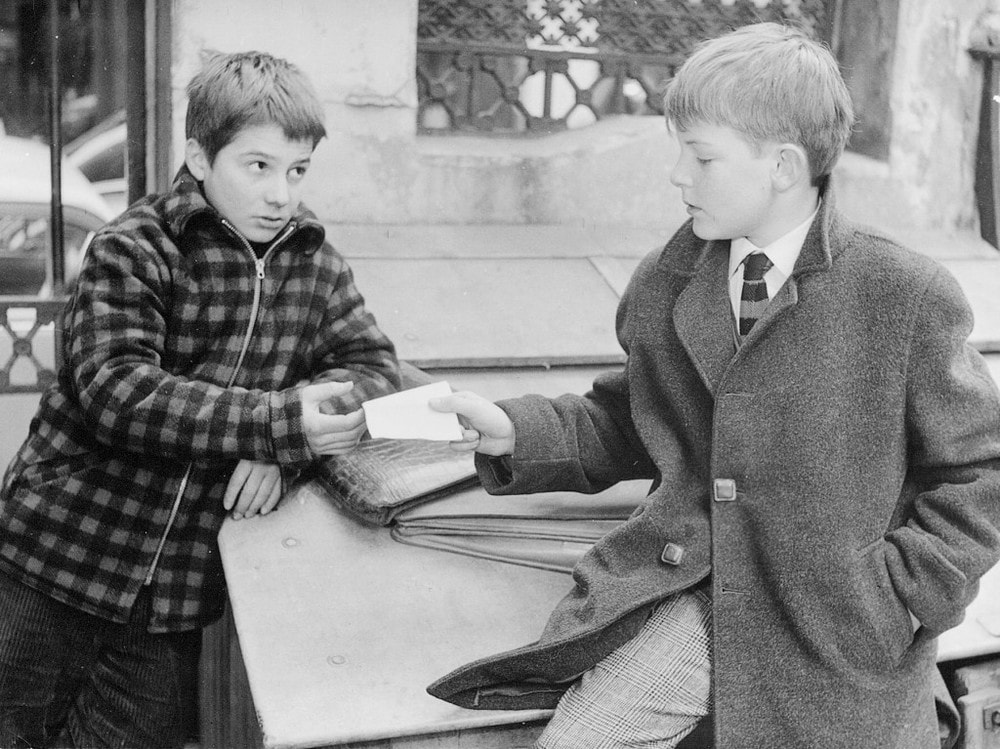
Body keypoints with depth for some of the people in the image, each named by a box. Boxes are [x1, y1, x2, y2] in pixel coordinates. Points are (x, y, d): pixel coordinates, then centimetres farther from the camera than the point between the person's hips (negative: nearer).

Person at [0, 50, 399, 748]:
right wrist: (275, 421, -30)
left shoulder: (313, 263, 5)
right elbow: (116, 392, -21)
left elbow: (374, 365, 1)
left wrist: (283, 442, -17)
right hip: (60, 559, -3)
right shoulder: (132, 250, -10)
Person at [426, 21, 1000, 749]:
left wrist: (902, 590, -9)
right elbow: (625, 425, 15)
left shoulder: (908, 297, -9)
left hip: (832, 632, -2)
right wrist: (516, 431, 0)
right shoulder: (663, 287, 4)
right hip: (683, 594, 3)